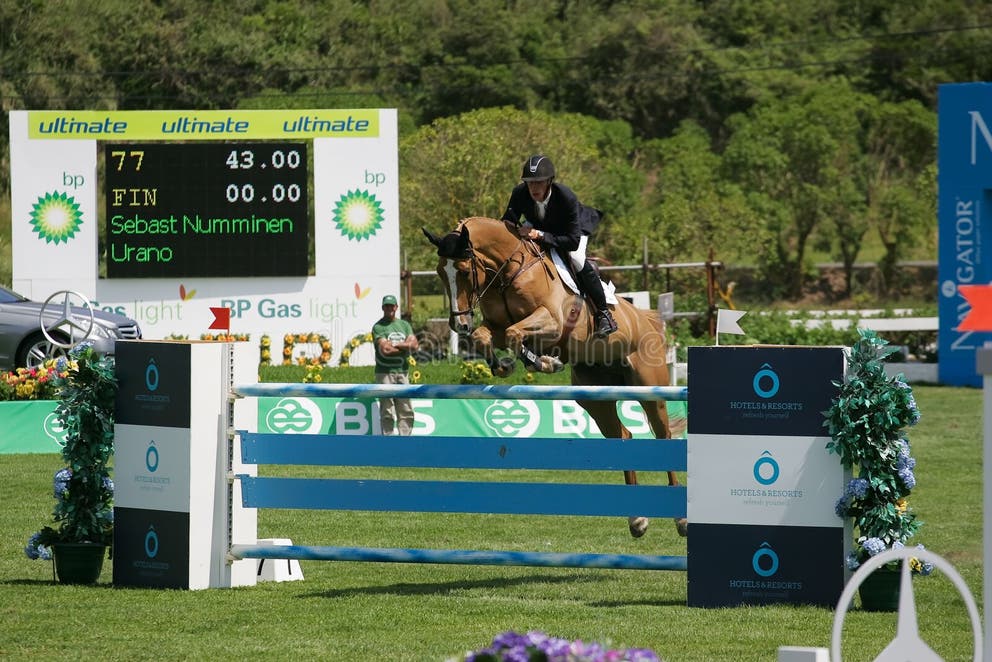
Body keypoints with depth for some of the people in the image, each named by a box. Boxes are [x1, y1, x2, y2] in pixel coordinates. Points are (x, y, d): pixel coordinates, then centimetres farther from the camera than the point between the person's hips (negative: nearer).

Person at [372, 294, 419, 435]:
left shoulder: (404, 325, 17)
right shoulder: (378, 327, -1)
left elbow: (414, 344, 3)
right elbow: (384, 350, -13)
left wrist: (395, 345, -8)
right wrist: (405, 348, -2)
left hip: (402, 371, 5)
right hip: (384, 372, -5)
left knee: (406, 411, 3)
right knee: (387, 413, -5)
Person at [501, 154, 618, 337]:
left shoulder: (566, 197, -41)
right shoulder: (520, 193, -31)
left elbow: (573, 241, -41)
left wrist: (540, 235, -50)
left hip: (573, 227, -5)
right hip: (539, 226, 5)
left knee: (576, 257, -30)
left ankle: (604, 314, -16)